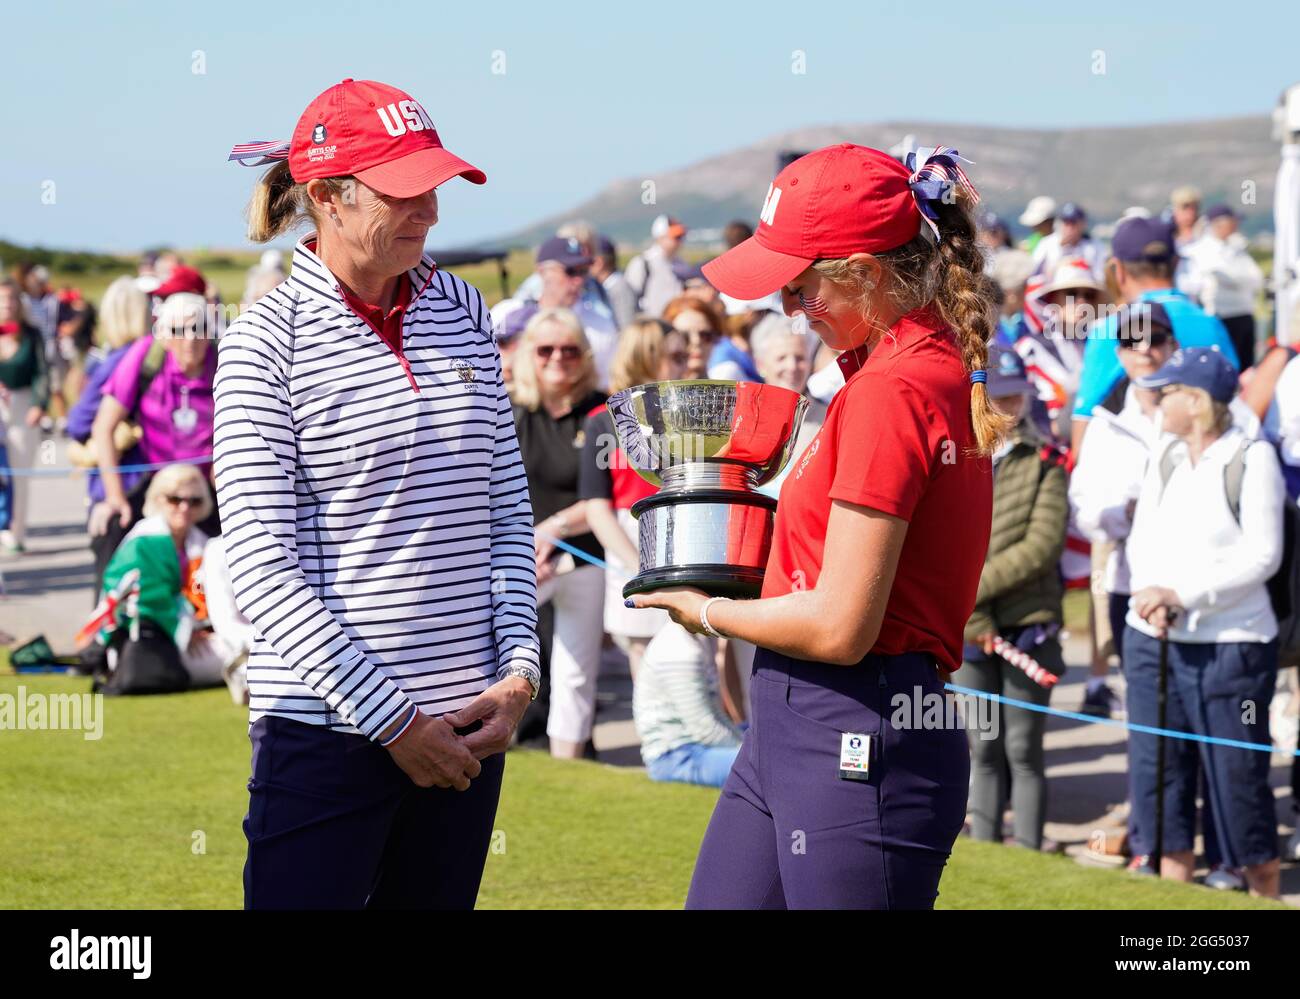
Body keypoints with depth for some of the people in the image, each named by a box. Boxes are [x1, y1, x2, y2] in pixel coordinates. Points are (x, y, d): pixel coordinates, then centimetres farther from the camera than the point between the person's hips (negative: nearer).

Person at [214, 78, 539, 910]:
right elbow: (263, 569, -11)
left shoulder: (463, 311, 9)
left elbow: (509, 510, 13)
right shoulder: (266, 342, -7)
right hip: (327, 733, -5)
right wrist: (393, 720, -13)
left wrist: (518, 672, 0)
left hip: (470, 725, 5)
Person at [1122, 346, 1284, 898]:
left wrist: (1182, 595, -17)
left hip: (1231, 645, -6)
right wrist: (1150, 596, -10)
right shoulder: (1164, 460, 12)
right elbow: (1141, 540, 11)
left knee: (1237, 773, -2)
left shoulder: (1252, 458, -7)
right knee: (1158, 768, 6)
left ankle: (1265, 892, 12)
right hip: (1153, 641, 6)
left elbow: (1263, 555, -13)